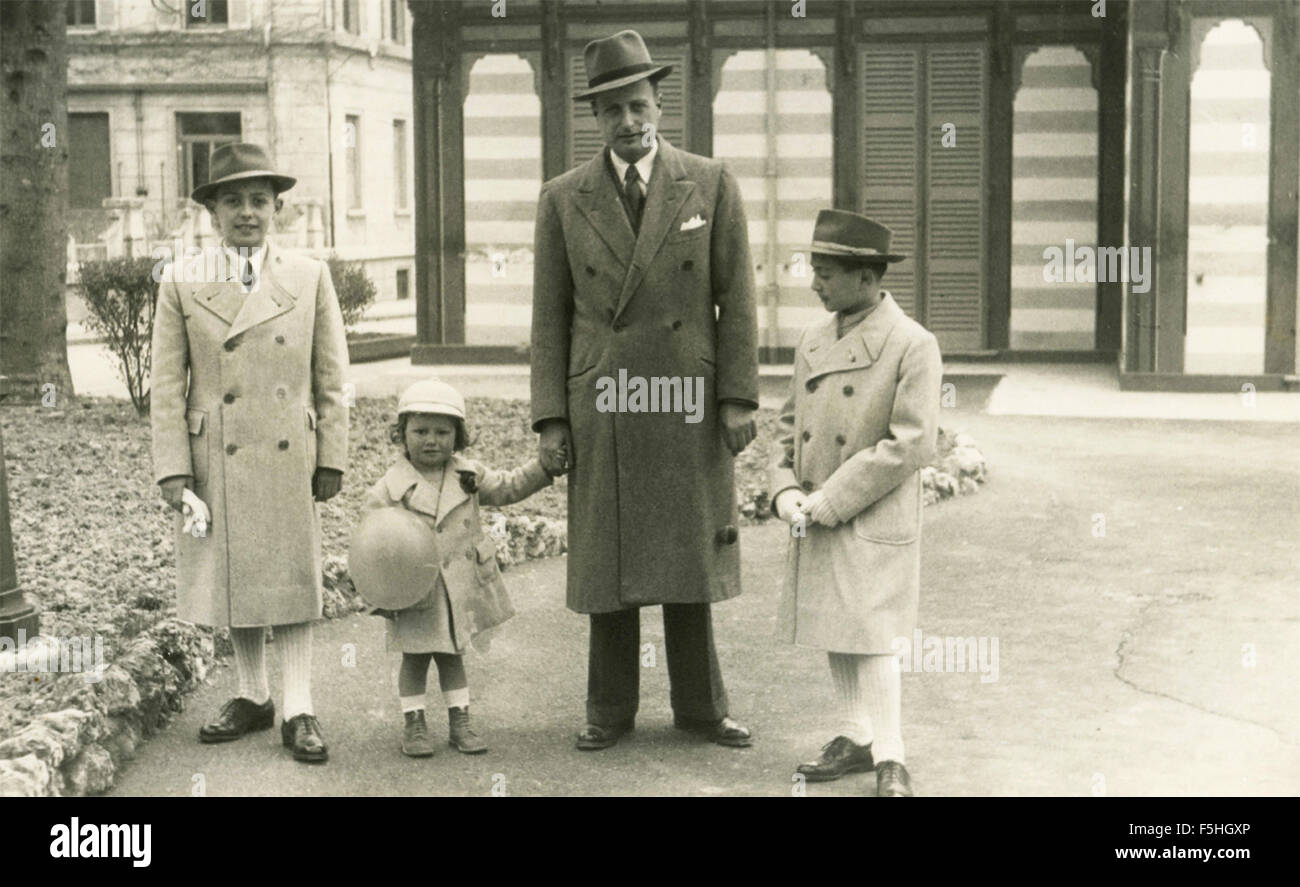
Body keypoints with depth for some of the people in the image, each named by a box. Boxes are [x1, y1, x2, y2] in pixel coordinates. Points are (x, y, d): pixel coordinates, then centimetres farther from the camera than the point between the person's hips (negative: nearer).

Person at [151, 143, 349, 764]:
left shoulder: (310, 277, 5)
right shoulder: (181, 285, 2)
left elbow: (331, 379, 5)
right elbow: (167, 386, 0)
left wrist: (332, 457, 0)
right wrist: (172, 468, -6)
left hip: (288, 457, -1)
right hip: (214, 461, 1)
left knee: (291, 579, 3)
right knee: (231, 579, 11)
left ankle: (298, 712, 9)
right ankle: (252, 697, 26)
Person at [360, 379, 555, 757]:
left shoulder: (468, 476, 1)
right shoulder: (389, 489, -12)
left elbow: (506, 488, 12)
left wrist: (544, 468, 0)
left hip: (460, 588, 4)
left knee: (452, 655, 16)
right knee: (415, 657, 8)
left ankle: (460, 723, 24)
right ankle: (413, 725, 20)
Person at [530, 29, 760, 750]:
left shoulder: (710, 185, 2)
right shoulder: (563, 200, 4)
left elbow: (736, 299, 1)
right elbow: (550, 317, 4)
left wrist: (739, 397, -5)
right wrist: (549, 418, -2)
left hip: (688, 408, 0)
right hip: (600, 411, 1)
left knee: (689, 558, 8)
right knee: (607, 561, 6)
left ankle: (700, 706, 21)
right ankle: (610, 709, 19)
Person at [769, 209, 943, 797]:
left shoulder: (913, 345, -12)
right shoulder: (813, 340, 9)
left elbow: (910, 445, -17)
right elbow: (790, 423, 15)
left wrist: (830, 501, -18)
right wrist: (785, 488, -4)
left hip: (875, 524, -6)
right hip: (816, 526, 7)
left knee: (871, 639, -4)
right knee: (833, 635, 13)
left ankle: (890, 760, 7)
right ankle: (858, 737, 27)